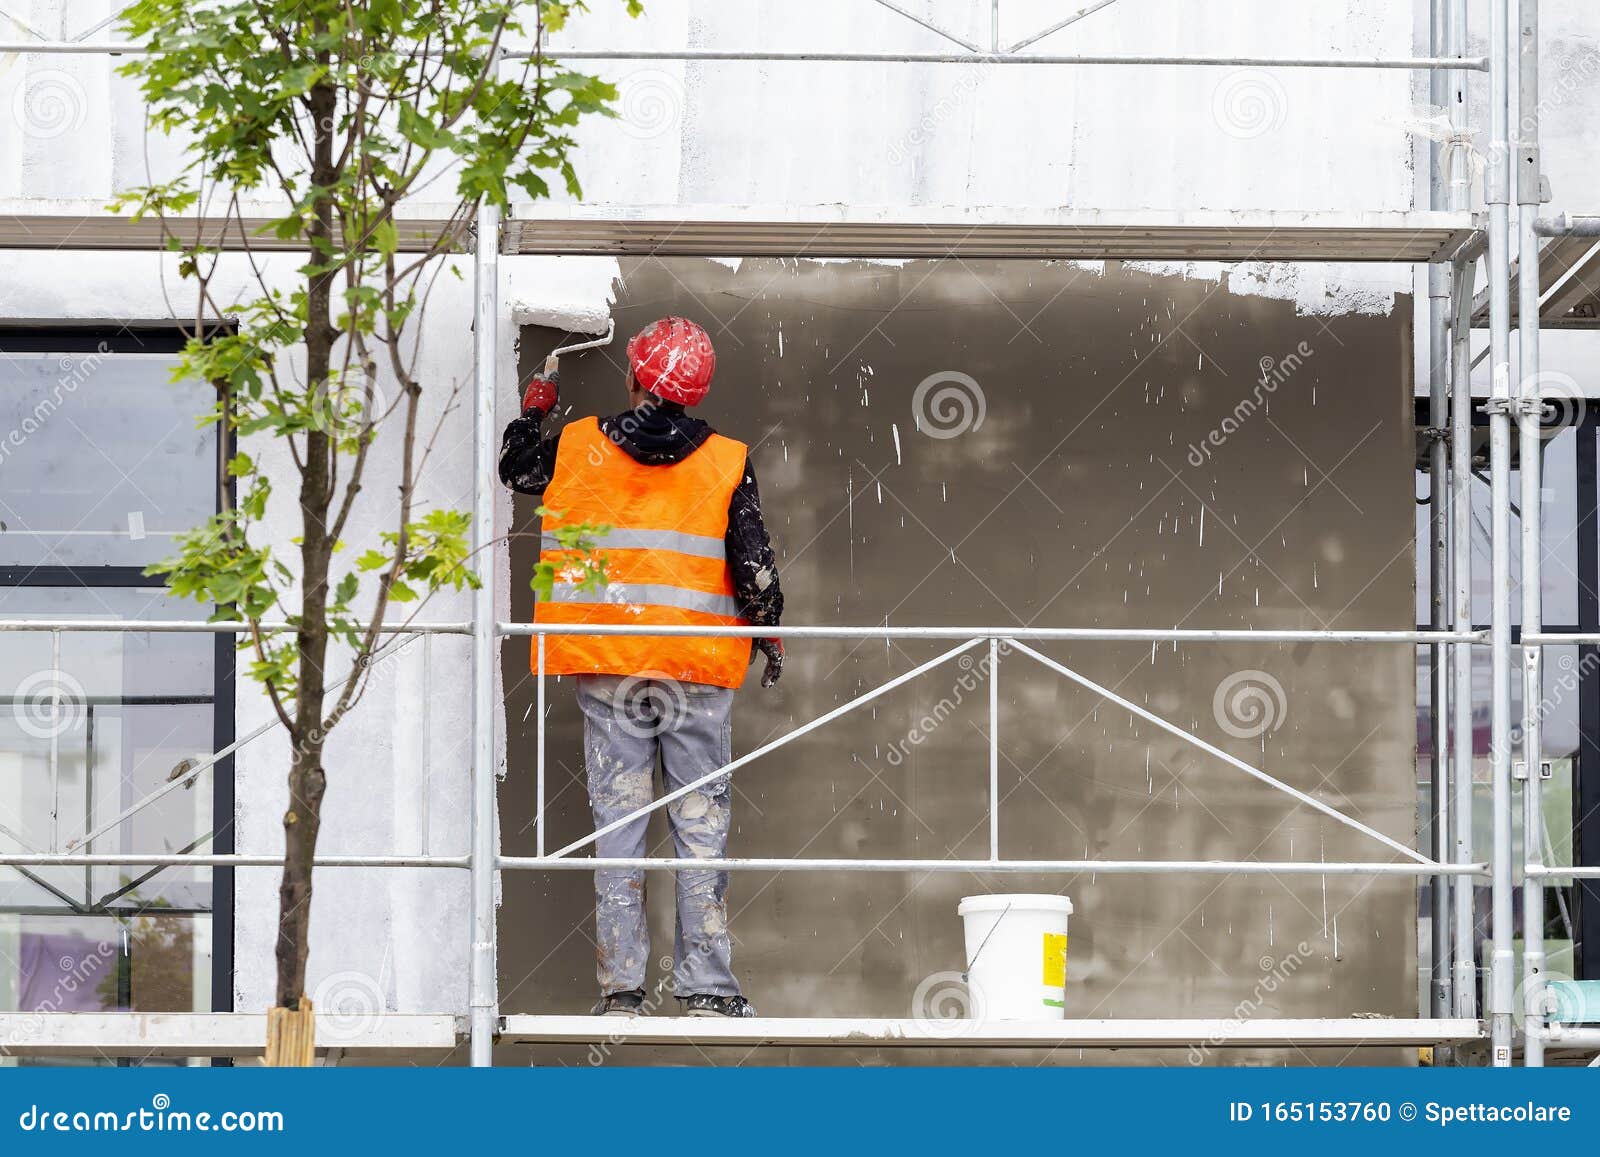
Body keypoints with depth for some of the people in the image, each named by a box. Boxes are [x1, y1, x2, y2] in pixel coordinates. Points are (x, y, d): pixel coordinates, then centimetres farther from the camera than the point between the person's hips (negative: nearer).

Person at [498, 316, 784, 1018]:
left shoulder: (576, 448, 0)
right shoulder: (727, 464, -1)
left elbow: (514, 467, 19)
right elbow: (754, 563, -1)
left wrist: (533, 410, 37)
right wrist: (768, 632, 15)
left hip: (606, 668, 1)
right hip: (698, 669, -1)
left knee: (617, 819, 4)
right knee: (701, 822, 4)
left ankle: (621, 987, 2)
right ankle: (706, 987, 2)